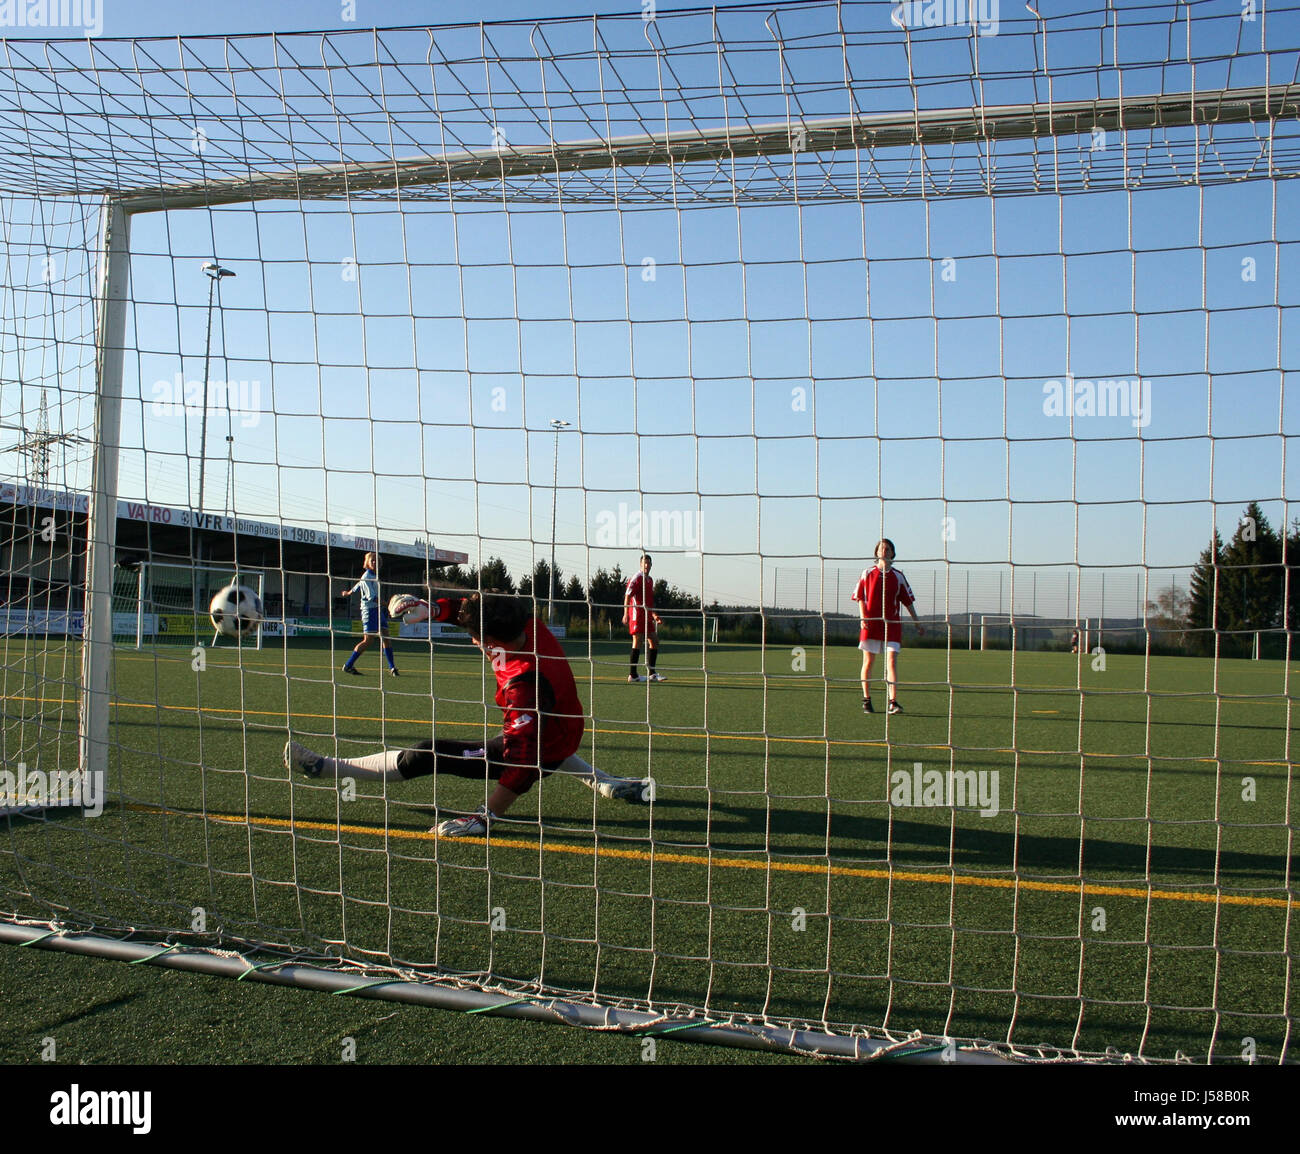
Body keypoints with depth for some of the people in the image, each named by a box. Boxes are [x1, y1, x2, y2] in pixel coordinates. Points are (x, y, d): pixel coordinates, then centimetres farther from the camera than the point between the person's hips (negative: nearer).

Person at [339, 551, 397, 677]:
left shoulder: (375, 576, 15)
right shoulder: (366, 577, -11)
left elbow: (359, 584, 33)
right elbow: (371, 596, -22)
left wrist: (348, 592, 51)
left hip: (378, 610, 8)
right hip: (369, 609, -8)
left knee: (386, 638, 1)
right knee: (367, 641, -9)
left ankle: (392, 668, 2)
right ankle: (348, 665, 1)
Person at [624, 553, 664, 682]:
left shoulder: (650, 580, 18)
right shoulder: (636, 578, -8)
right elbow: (627, 596, -14)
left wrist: (654, 615, 23)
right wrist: (626, 614, -22)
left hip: (647, 617, 9)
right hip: (637, 615, -9)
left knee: (654, 641, 8)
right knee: (637, 642, -8)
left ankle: (651, 673, 12)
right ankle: (632, 674, -4)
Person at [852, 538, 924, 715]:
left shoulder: (898, 576, 7)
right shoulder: (867, 573, 5)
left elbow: (908, 600, 11)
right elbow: (860, 598, 7)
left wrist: (917, 622, 10)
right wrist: (863, 617, -7)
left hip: (892, 624, 0)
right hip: (871, 624, 0)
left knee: (892, 661, -10)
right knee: (868, 662, 5)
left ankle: (893, 702, -14)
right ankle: (866, 700, 17)